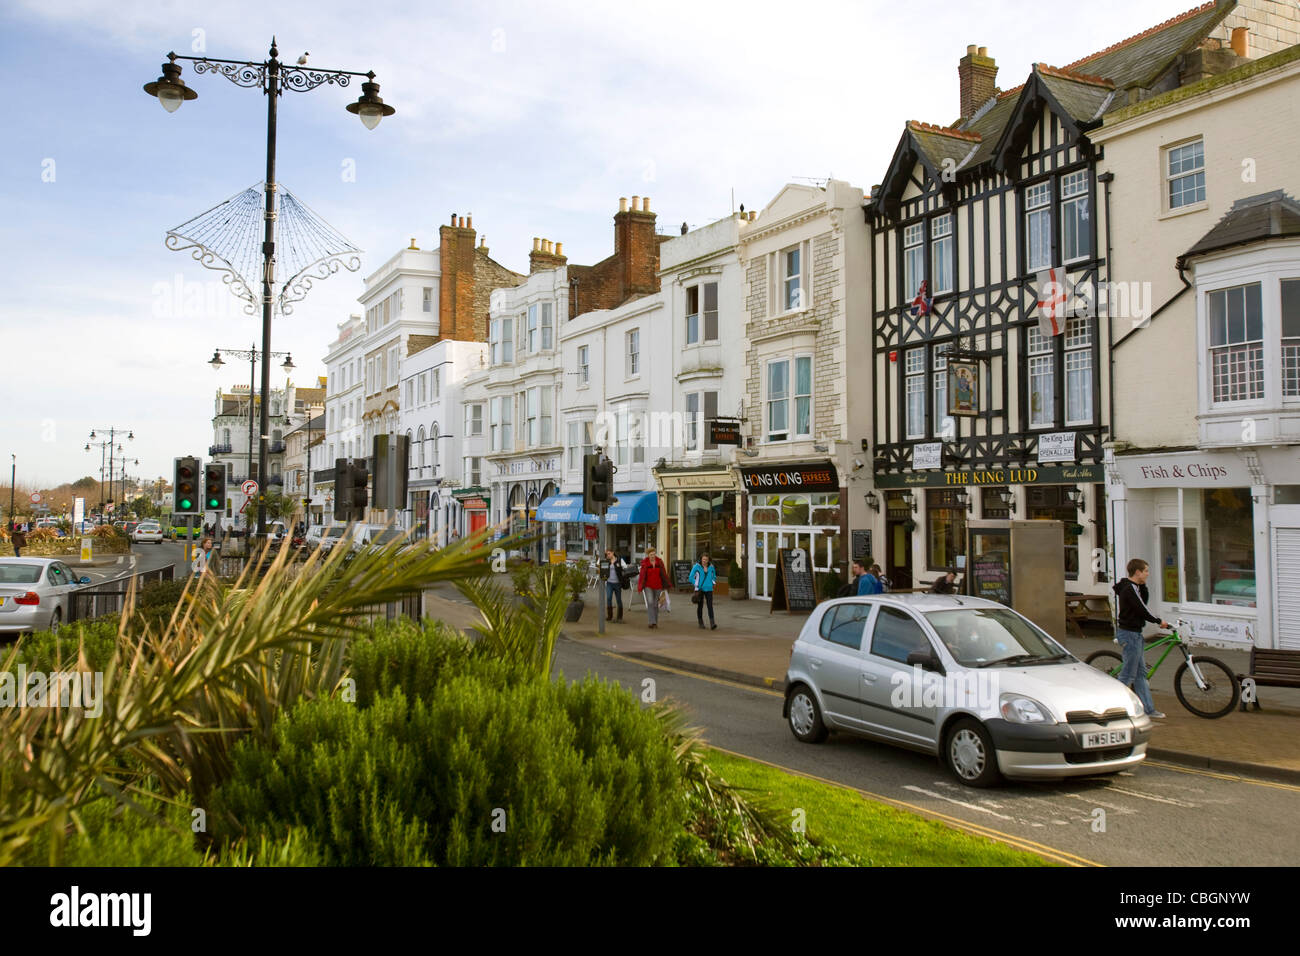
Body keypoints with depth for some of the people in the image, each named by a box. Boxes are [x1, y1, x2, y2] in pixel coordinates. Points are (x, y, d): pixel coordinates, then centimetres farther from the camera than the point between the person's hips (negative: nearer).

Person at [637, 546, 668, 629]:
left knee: (656, 604, 9)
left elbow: (664, 574, 2)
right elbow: (642, 575, -7)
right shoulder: (645, 563, -8)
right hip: (648, 586, -2)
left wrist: (667, 585, 1)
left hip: (658, 586, 2)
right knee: (650, 602, -18)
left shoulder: (659, 562, -2)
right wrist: (640, 588, -8)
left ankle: (655, 622, 20)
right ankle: (652, 622, -20)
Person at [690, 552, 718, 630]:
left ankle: (712, 624, -19)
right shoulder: (697, 567, -5)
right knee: (700, 606, 7)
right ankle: (700, 623, 23)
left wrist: (713, 582, 3)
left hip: (708, 589, 1)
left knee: (710, 606, -11)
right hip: (699, 589, -1)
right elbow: (691, 577, 0)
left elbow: (714, 577, 20)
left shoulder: (711, 567, 4)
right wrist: (696, 585, -6)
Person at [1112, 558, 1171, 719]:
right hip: (1130, 634, -11)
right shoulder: (1130, 589, -19)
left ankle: (1148, 709, 20)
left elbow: (1145, 600, 15)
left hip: (1134, 633, 11)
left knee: (1141, 672, 14)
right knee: (1128, 675, -5)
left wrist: (1142, 585, 3)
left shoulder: (1131, 587, 13)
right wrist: (1159, 621, -7)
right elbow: (1142, 610, -20)